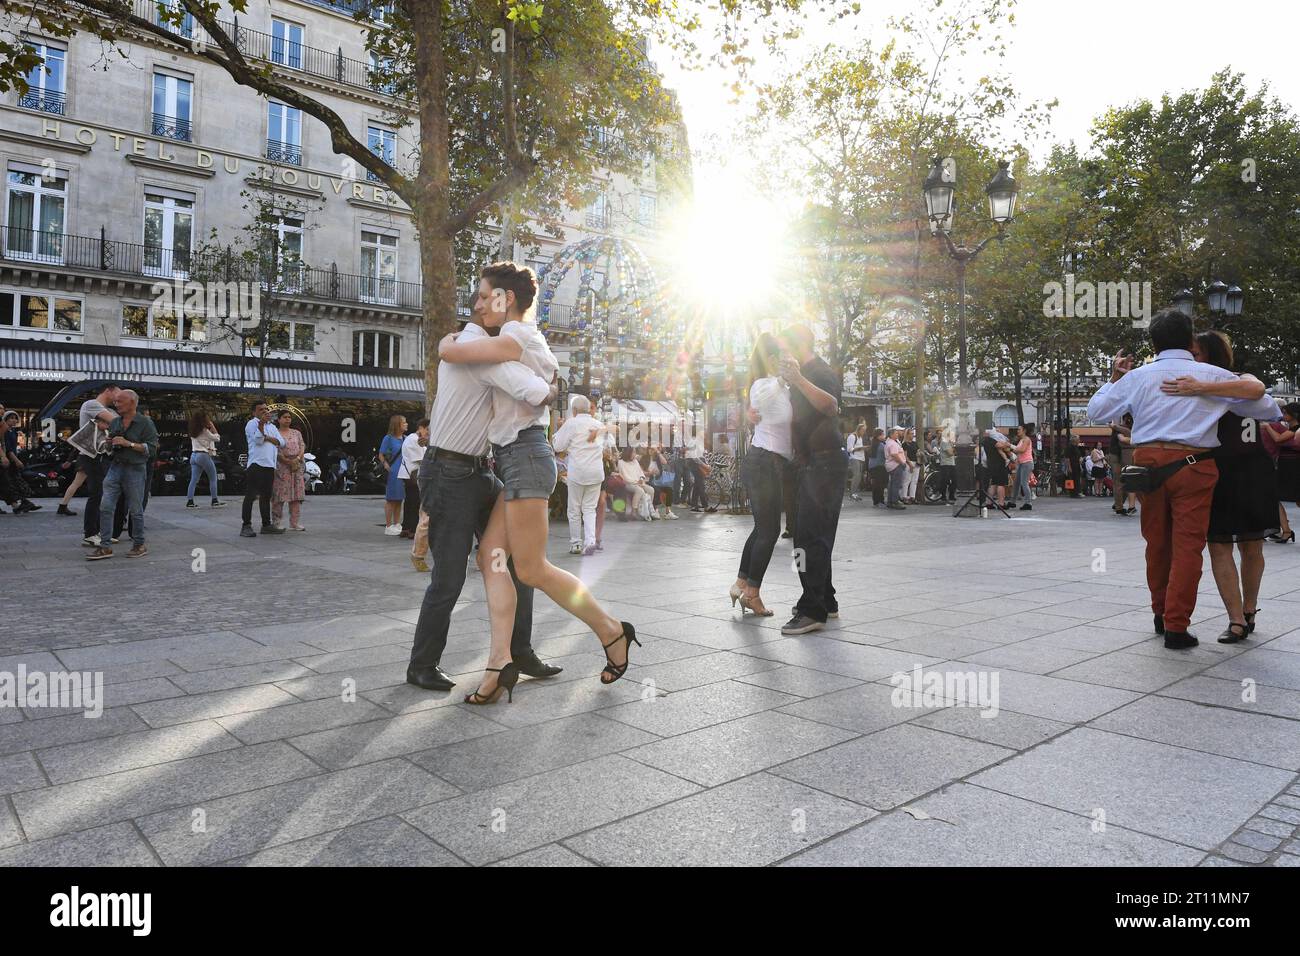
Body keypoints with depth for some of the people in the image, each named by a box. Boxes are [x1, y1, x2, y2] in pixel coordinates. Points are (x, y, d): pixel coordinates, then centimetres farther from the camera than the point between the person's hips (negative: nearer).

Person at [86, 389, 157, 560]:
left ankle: (139, 545, 15)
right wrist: (109, 443, 3)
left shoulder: (145, 422, -5)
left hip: (135, 470, -6)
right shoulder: (115, 422, 13)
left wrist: (129, 444, -18)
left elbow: (152, 448, -13)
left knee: (135, 510, 2)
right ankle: (106, 547, 2)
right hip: (115, 467, 6)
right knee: (105, 507, -2)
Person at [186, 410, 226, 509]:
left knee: (194, 479, 5)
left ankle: (189, 501, 0)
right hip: (203, 455, -7)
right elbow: (217, 437, -3)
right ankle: (215, 501, 4)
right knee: (213, 478, 4)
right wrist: (212, 425, 1)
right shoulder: (204, 430, -11)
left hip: (193, 455, 7)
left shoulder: (193, 431, 9)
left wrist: (209, 427, 12)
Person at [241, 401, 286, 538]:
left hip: (270, 466, 7)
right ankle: (246, 526, -10)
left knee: (266, 496, 13)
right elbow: (258, 440, -15)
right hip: (256, 464, -7)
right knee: (251, 496, -9)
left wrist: (267, 438, -8)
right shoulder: (252, 423, 1)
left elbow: (281, 442, 9)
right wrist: (261, 423, -25)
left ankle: (266, 524, 19)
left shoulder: (272, 427, 22)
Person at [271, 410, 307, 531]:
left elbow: (302, 446, 8)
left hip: (298, 466, 4)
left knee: (296, 495, 2)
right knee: (279, 494, -6)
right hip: (281, 466, -4)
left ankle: (295, 523, 5)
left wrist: (298, 458, -10)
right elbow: (276, 451, -7)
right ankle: (276, 522, 1)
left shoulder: (296, 433, 18)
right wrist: (288, 461, -16)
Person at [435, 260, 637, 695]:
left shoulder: (515, 339, -12)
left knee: (531, 569, -7)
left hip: (524, 455, -10)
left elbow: (449, 353, -19)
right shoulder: (532, 340, 19)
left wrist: (447, 340, 5)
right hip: (518, 457, 10)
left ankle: (612, 631, 5)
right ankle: (500, 660, 3)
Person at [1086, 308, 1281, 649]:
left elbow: (1095, 410, 11)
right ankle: (1176, 627, 4)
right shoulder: (1213, 375, 3)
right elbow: (1268, 410, 13)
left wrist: (1114, 377, 22)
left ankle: (1161, 615, 31)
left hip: (1147, 463, 3)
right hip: (1192, 465, -3)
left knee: (1156, 542, 16)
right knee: (1187, 546, 2)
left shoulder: (1137, 377, 5)